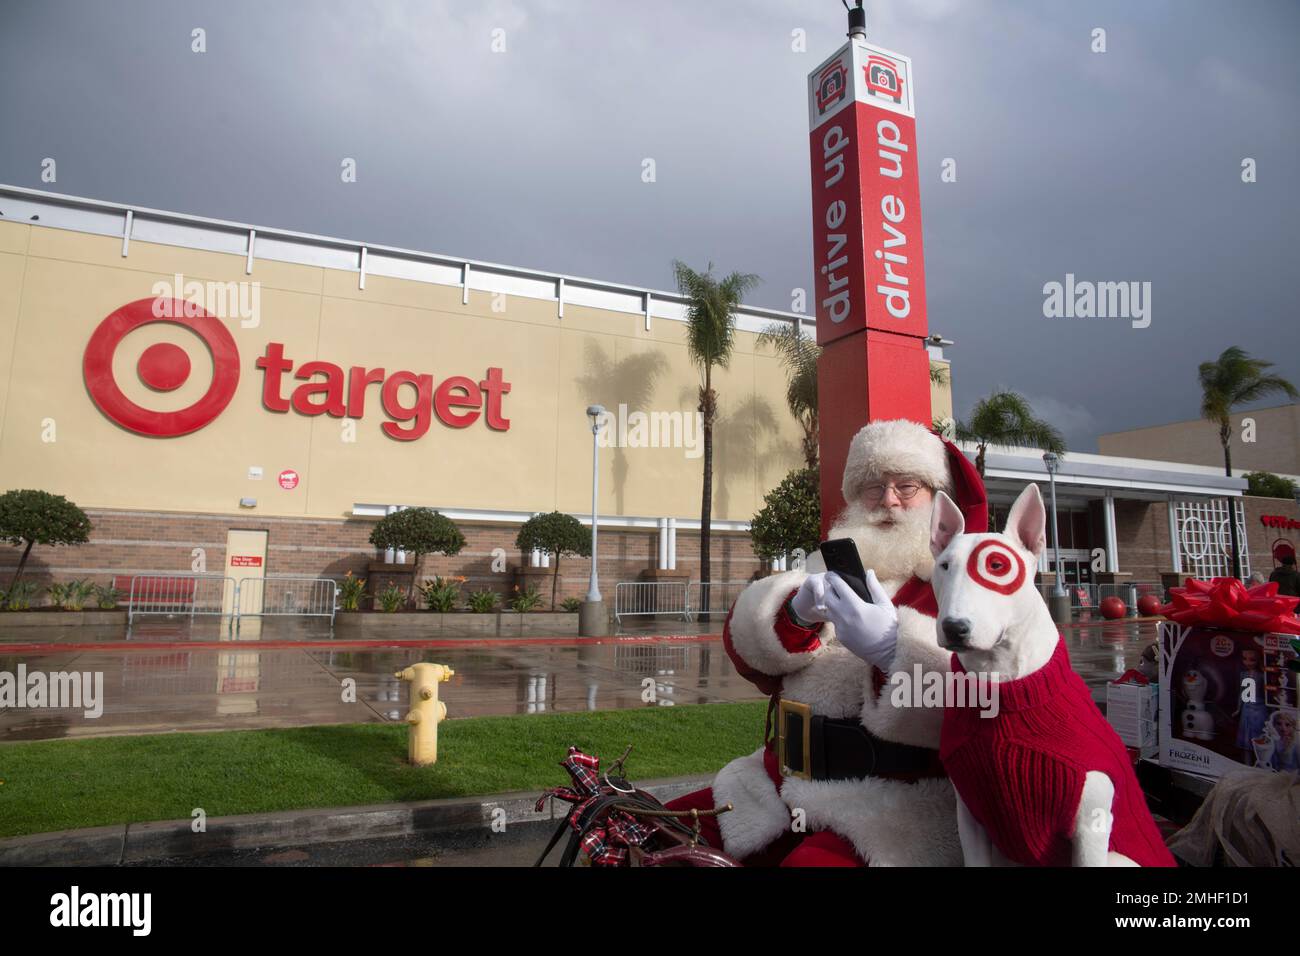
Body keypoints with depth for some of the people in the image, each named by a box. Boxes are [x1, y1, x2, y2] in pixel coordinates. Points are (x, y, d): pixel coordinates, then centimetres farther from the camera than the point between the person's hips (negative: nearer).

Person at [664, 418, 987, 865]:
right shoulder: (833, 565, 14)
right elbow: (751, 652, 6)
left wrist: (891, 647, -35)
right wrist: (797, 612, -15)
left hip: (896, 806, -5)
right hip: (783, 786, 6)